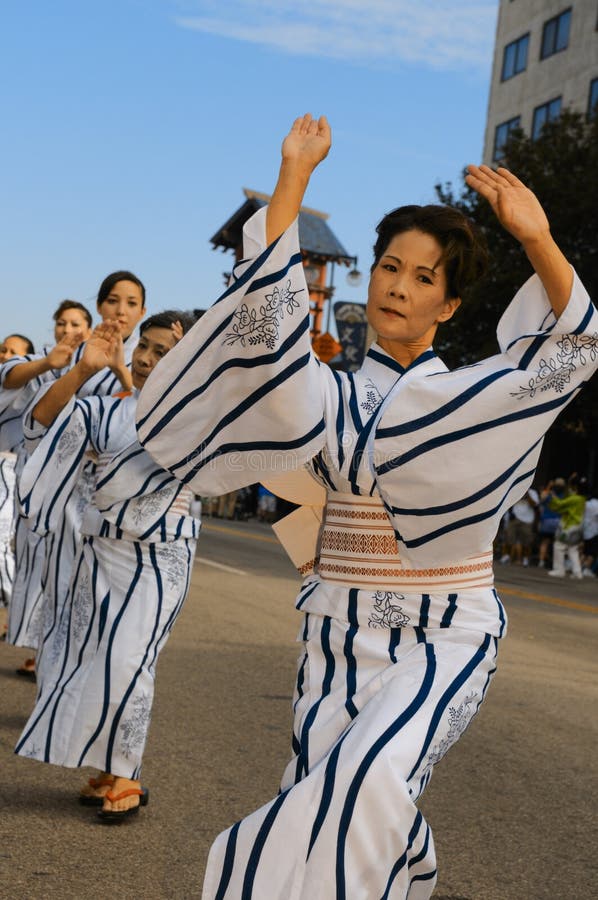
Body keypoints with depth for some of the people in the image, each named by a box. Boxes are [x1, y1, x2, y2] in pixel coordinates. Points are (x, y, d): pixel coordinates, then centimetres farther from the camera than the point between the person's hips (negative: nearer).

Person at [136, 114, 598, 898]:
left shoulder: (473, 393, 5)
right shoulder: (335, 399, 2)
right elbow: (265, 320, -15)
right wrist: (292, 181, -19)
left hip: (448, 641, -1)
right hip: (345, 641, 2)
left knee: (372, 784, -24)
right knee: (336, 806, 2)